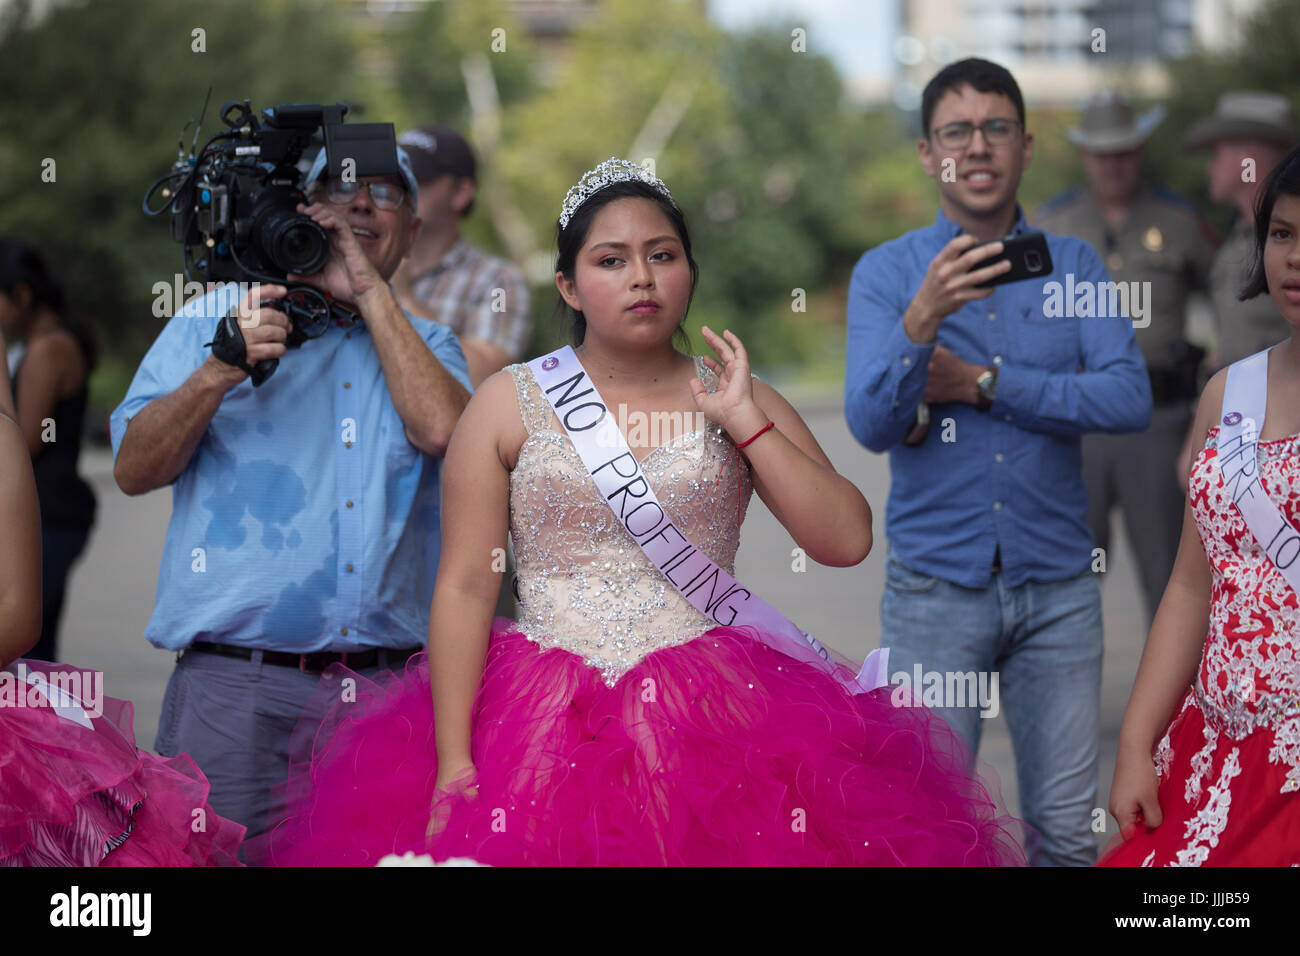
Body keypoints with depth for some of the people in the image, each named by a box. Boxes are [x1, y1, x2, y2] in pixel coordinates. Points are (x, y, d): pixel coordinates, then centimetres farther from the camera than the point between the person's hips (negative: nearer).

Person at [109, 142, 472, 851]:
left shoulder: (426, 344, 17)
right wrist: (219, 373, -12)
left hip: (389, 696, 2)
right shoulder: (213, 319, 13)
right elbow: (134, 470, 3)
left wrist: (368, 290, -2)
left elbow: (441, 429, -7)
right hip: (238, 688, -2)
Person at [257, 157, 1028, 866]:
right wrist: (452, 759, -7)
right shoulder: (509, 405, 6)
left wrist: (746, 422, -6)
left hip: (717, 719, 1)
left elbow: (847, 541, 0)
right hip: (547, 722, -1)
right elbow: (465, 585, 0)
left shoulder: (739, 401, 10)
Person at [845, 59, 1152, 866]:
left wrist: (983, 383, -12)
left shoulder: (1074, 265, 5)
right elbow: (871, 423, -13)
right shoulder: (887, 273, 1)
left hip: (1057, 587, 1)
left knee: (1069, 829, 5)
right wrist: (921, 321, -30)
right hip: (936, 585, -1)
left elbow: (1130, 398, -9)